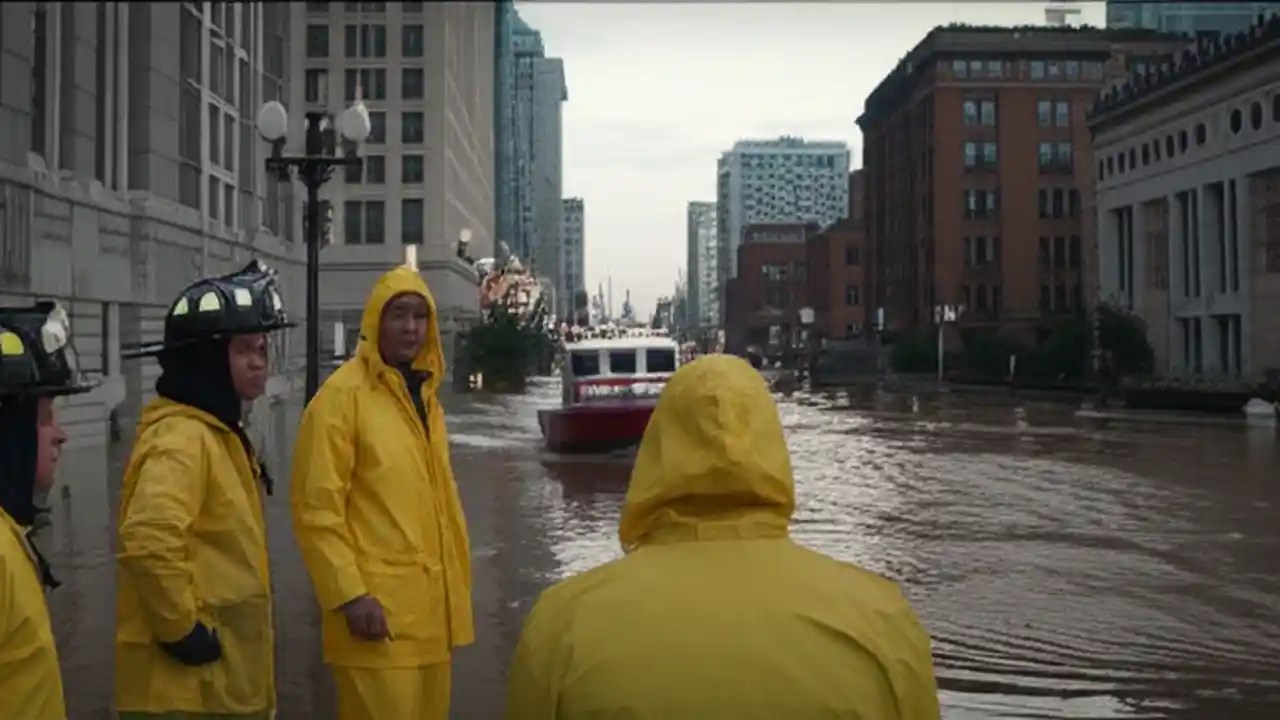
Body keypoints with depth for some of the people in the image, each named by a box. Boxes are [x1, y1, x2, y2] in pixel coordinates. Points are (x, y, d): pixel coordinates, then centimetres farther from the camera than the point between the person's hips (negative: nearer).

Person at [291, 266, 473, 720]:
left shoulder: (424, 395, 14)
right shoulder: (343, 394, -10)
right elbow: (316, 507, -14)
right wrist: (349, 594, -18)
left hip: (430, 602, 8)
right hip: (376, 603, -8)